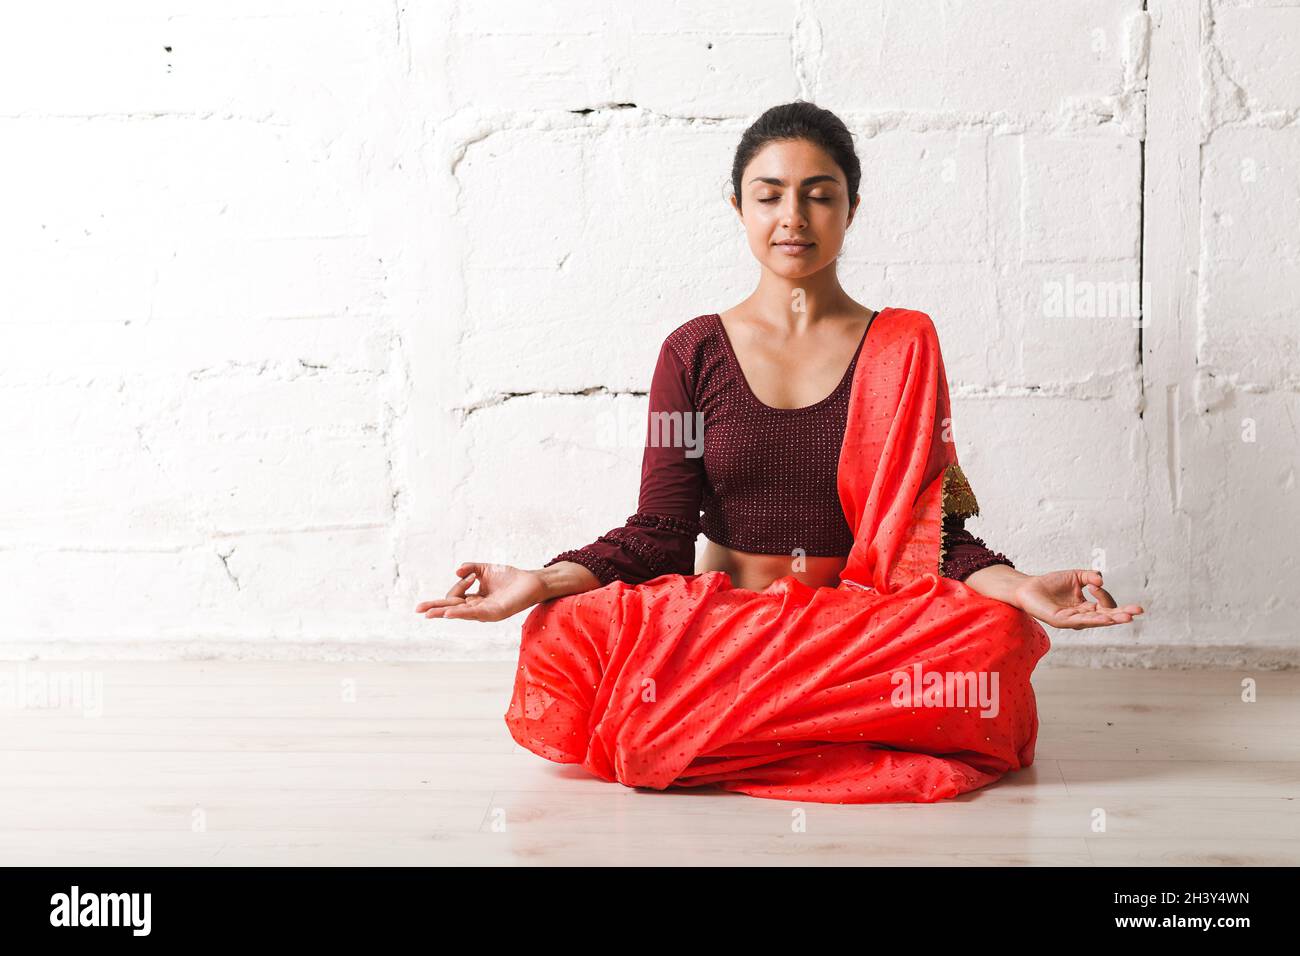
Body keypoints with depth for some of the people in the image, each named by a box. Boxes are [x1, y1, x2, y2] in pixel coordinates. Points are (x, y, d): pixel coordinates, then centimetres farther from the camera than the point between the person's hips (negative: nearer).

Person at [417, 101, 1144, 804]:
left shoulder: (904, 349, 8)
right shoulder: (696, 351, 8)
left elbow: (938, 533, 4)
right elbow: (660, 532, 2)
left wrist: (1020, 589, -17)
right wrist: (543, 582, -15)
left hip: (864, 631, 0)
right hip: (720, 624, 0)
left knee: (996, 640, -33)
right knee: (565, 641, -30)